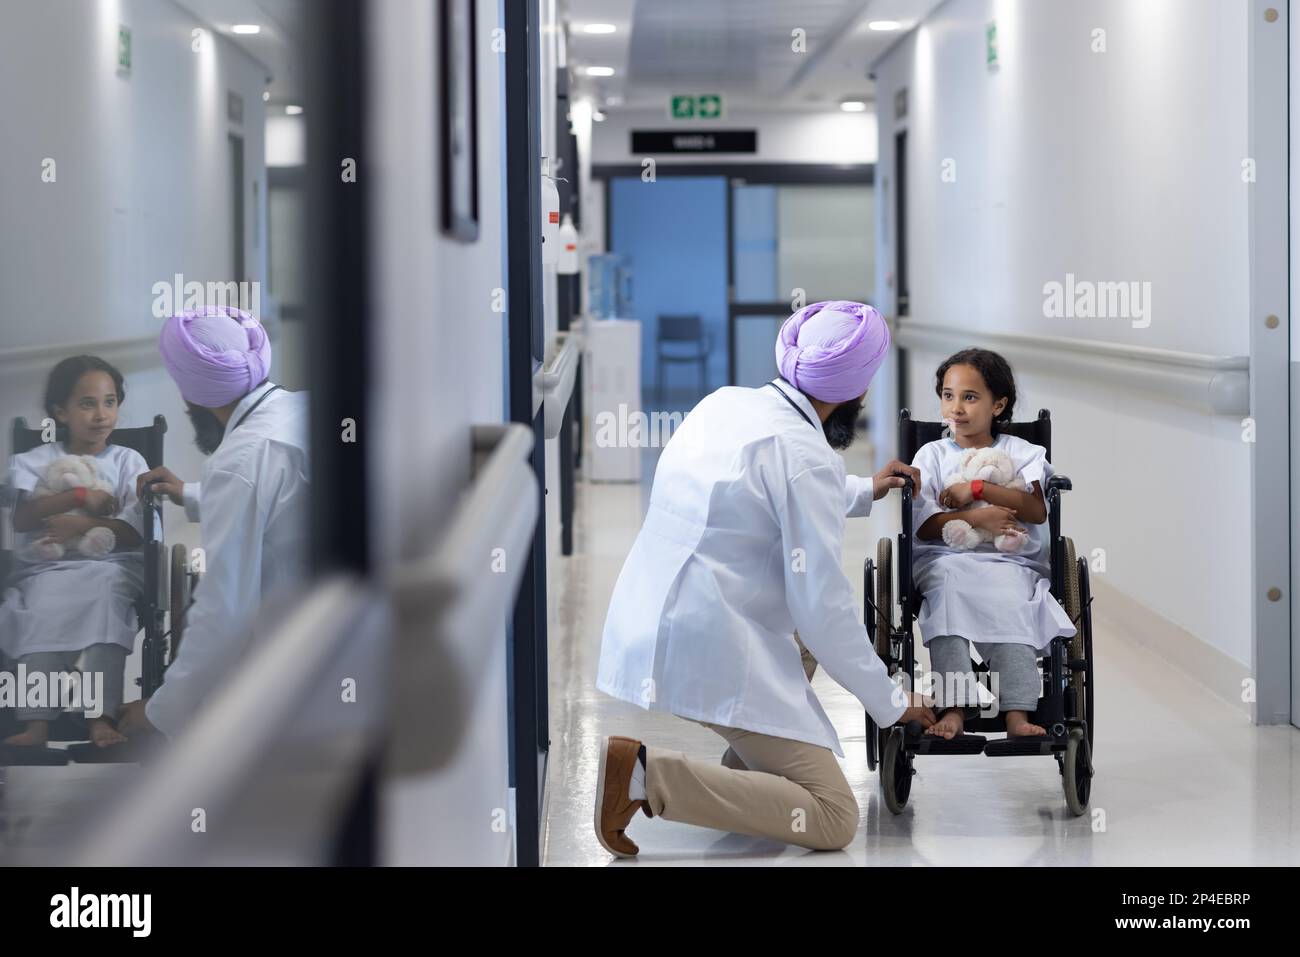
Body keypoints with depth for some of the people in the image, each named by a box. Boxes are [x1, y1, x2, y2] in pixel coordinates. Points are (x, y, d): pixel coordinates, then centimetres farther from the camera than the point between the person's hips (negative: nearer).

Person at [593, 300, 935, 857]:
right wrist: (890, 703, -2)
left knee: (805, 635, 33)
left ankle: (746, 768, 19)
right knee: (834, 819, -7)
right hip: (713, 650, -9)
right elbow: (822, 603, -15)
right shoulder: (805, 455, -16)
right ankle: (647, 775, -15)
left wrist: (864, 492, 43)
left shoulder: (724, 403, 9)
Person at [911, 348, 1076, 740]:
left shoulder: (1021, 453, 14)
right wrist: (974, 517, -15)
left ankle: (1017, 713, -39)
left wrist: (977, 489, -12)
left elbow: (1037, 510, -5)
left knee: (1011, 600, -32)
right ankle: (955, 706, -41)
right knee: (947, 583, -34)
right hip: (946, 558, 0)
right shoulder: (932, 455, 14)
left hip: (1010, 561, 0)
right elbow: (923, 527, 1)